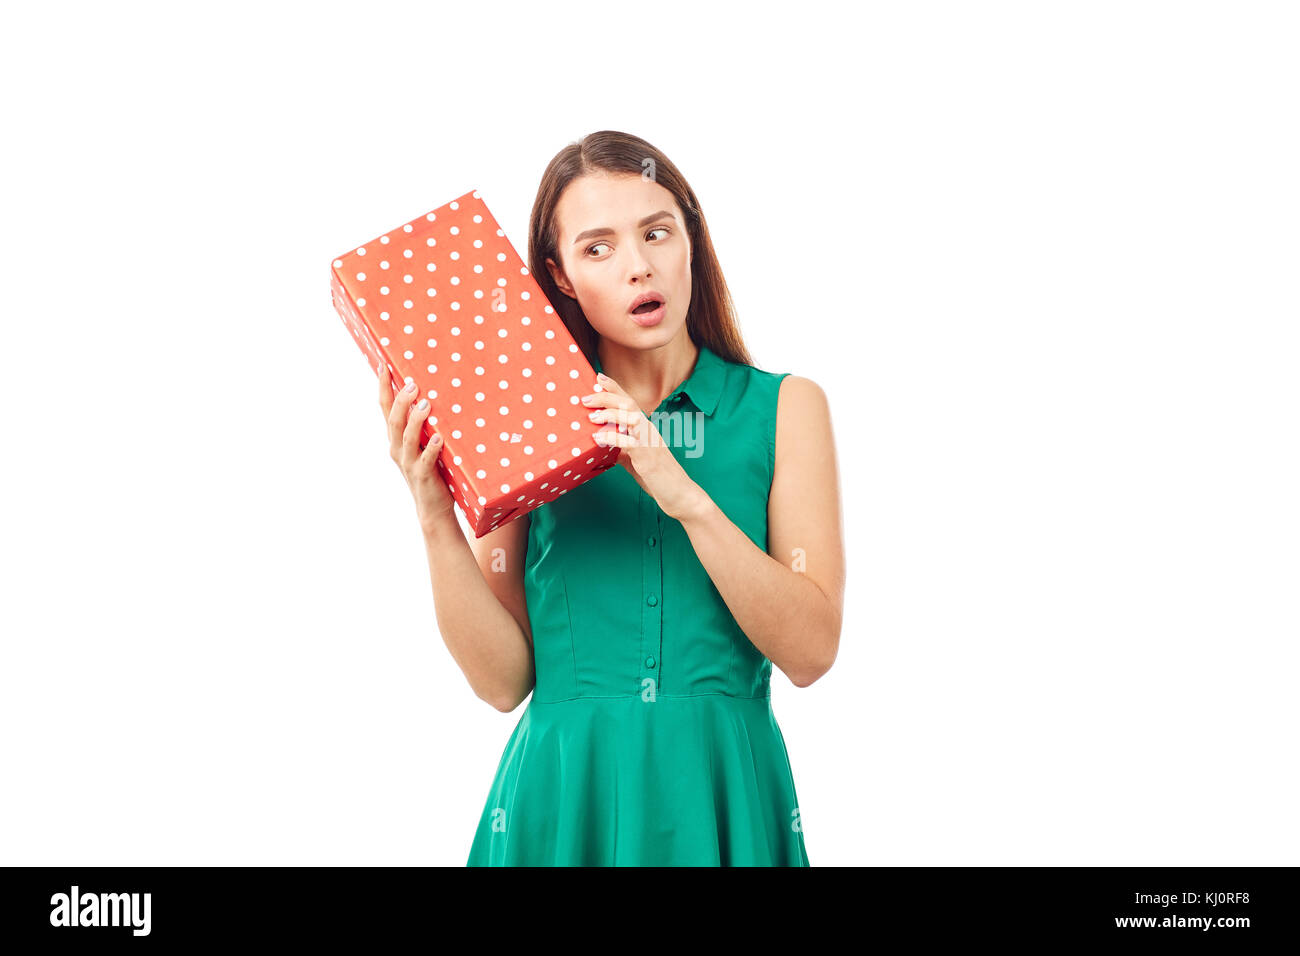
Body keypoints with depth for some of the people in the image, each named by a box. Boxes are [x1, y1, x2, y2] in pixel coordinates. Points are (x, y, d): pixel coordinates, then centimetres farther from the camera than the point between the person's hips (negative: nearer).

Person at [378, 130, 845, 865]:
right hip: (565, 796, 0)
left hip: (724, 794, 1)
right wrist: (436, 515, -16)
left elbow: (811, 651, -10)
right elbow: (504, 680, -4)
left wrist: (687, 496, -20)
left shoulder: (785, 407, -1)